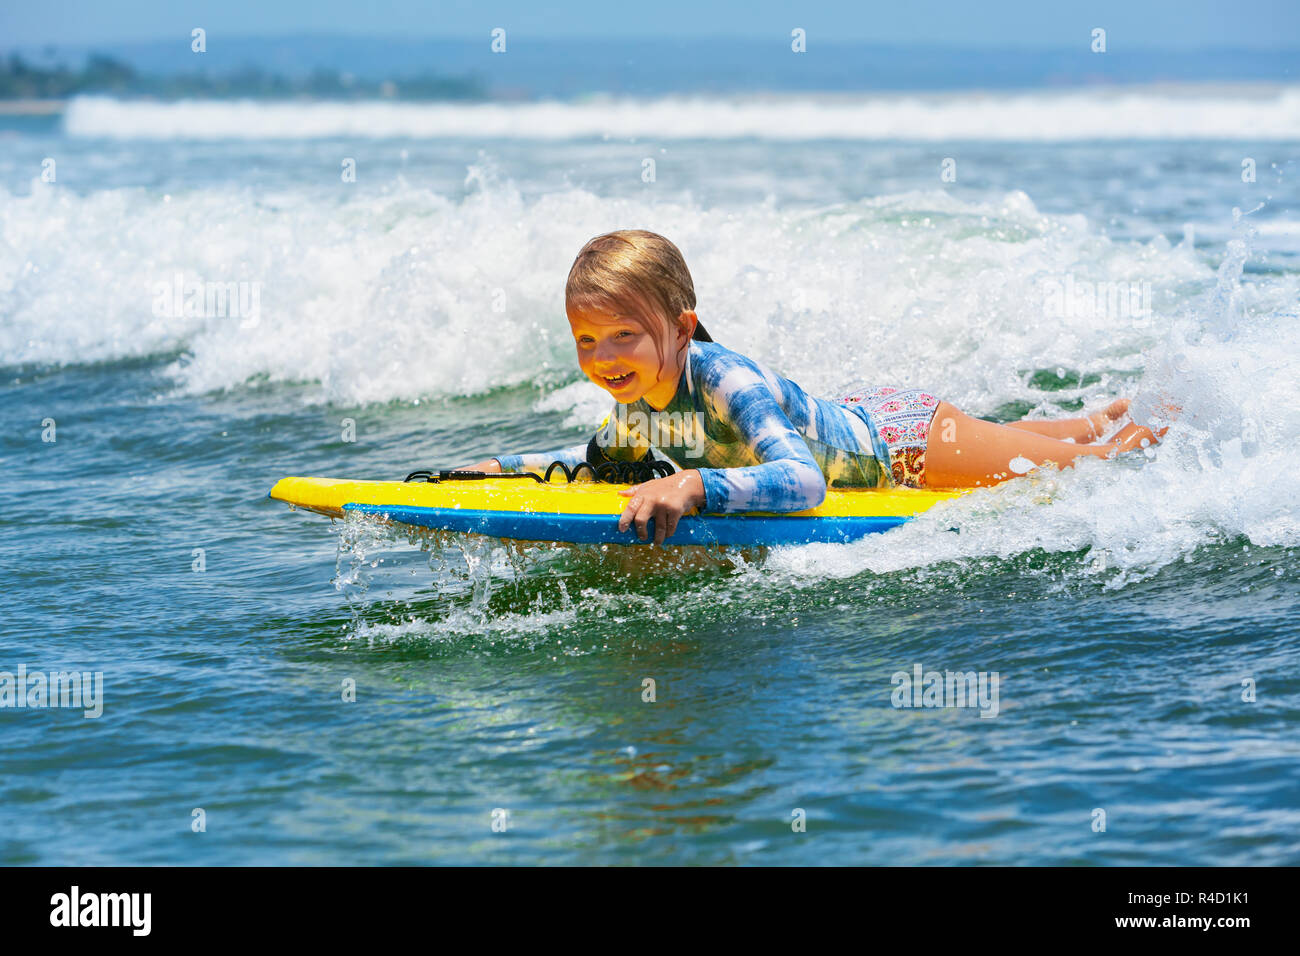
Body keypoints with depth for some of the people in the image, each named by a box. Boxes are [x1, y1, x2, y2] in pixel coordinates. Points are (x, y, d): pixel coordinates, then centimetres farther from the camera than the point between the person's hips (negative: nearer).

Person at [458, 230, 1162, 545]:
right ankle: (1116, 416, 58)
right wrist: (508, 466, -7)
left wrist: (694, 487, -65)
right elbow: (603, 457, 6)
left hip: (904, 439, -7)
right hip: (851, 422, 7)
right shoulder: (637, 407, -17)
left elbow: (801, 480, -52)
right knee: (1018, 444, 33)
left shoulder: (727, 383, -40)